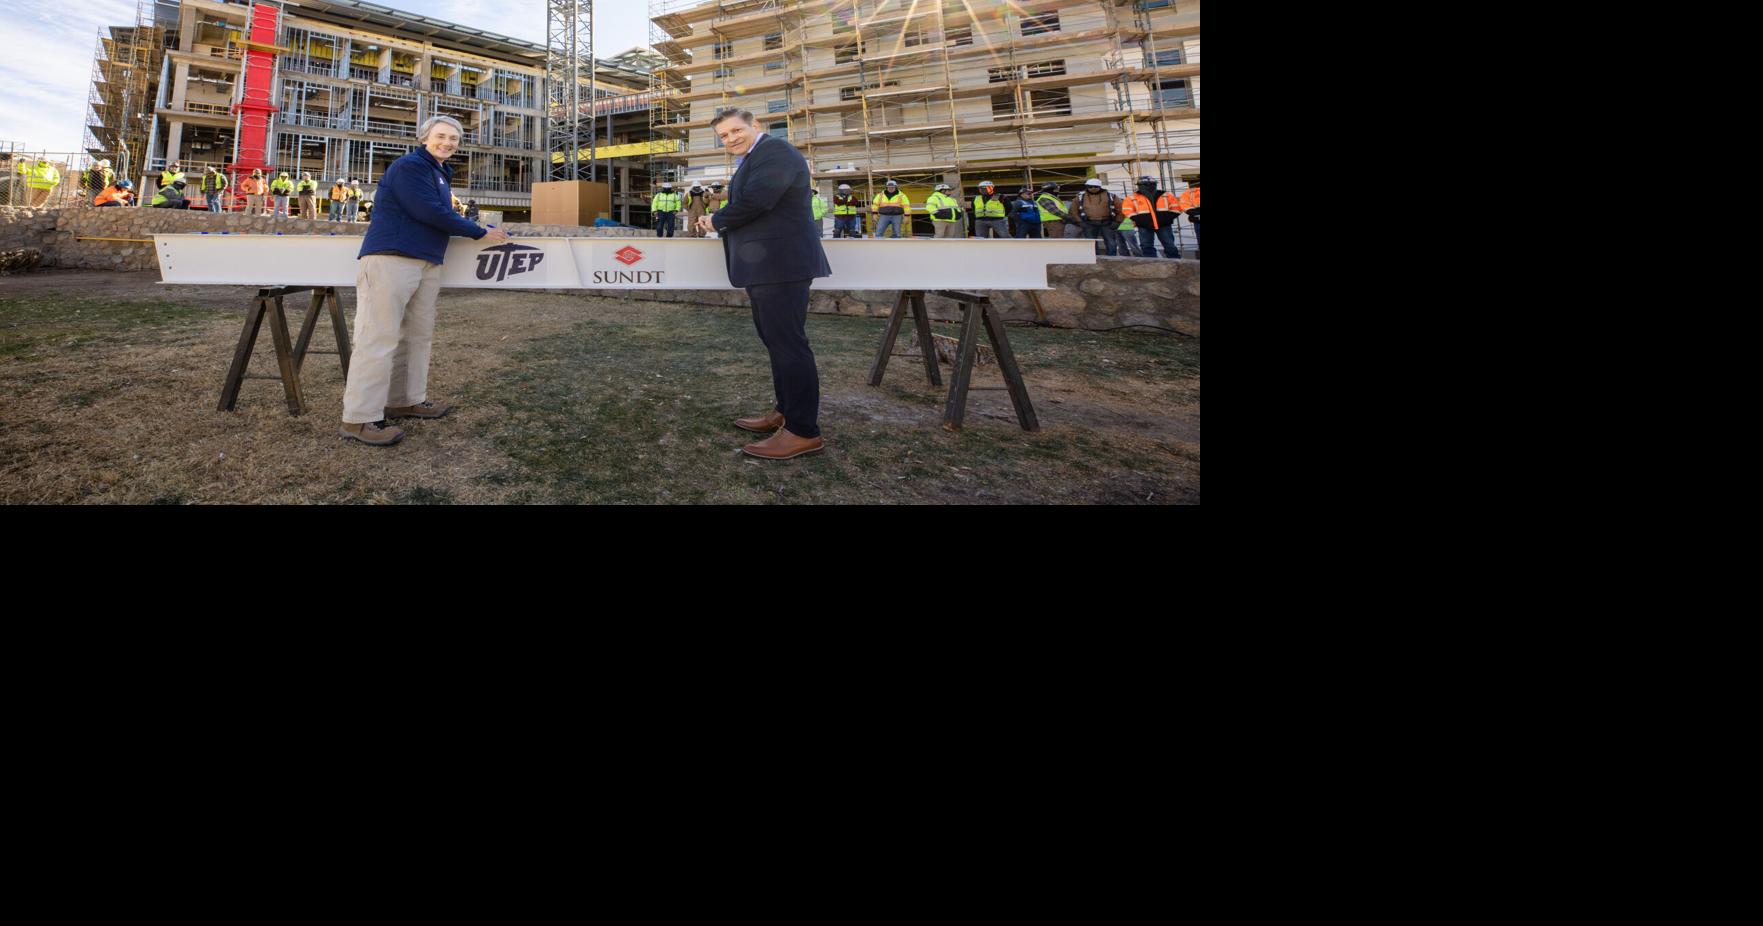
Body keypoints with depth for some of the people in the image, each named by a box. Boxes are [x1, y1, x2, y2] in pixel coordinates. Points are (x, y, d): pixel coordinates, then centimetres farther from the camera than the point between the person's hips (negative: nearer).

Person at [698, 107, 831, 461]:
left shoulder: (775, 151, -11)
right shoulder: (751, 159, 23)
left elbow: (756, 200, -23)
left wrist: (716, 220, -8)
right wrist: (721, 224, 2)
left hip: (780, 264, -11)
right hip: (766, 265, 11)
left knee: (787, 341, -12)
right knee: (776, 339, 16)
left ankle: (803, 431, -10)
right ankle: (785, 412, 27)